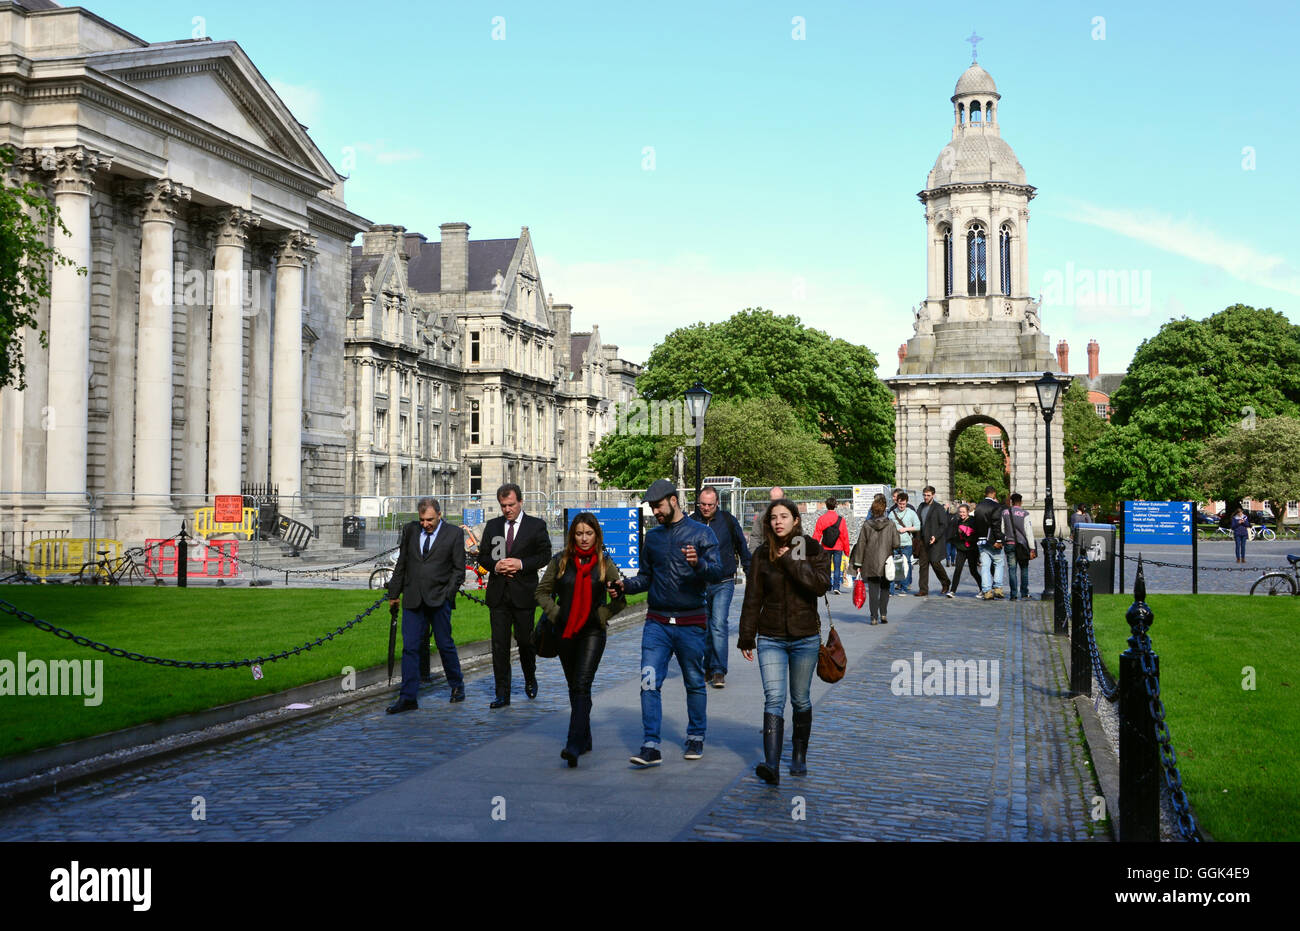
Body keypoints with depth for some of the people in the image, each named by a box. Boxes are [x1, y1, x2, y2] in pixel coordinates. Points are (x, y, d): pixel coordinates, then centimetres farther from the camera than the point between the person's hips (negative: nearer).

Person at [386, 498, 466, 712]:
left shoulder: (454, 534, 0)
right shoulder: (410, 530, 9)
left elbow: (459, 568, 1)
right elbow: (401, 564, 14)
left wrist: (447, 594, -8)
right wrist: (394, 593, 13)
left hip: (439, 599, -3)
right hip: (412, 598, 3)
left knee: (445, 645, 5)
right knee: (410, 647, -1)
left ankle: (457, 686, 27)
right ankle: (407, 698, 1)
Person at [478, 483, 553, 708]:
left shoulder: (536, 525, 1)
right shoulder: (492, 526, 10)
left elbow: (545, 555, -3)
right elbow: (483, 556, 12)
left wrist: (521, 564, -16)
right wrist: (495, 566, -9)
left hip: (524, 593, -2)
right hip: (498, 594, 2)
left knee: (525, 639, 7)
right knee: (499, 644, -1)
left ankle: (530, 679, 34)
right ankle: (502, 694, 3)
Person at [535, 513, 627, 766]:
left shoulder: (605, 563, -1)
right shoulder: (561, 561, 2)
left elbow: (621, 599, 4)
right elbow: (542, 591, 10)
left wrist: (601, 616, -8)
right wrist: (555, 615, -2)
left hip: (592, 632, -3)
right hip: (565, 632, 4)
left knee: (582, 686, -15)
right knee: (574, 686, 14)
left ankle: (574, 744, -22)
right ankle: (585, 739, 29)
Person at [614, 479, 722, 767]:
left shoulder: (700, 533, -2)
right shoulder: (653, 537, 12)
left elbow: (718, 571, -11)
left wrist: (698, 563, -32)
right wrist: (626, 585, -2)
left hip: (691, 622, -3)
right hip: (657, 622, 3)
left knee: (695, 683, 10)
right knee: (649, 683, -8)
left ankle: (696, 737, 26)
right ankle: (651, 746, -8)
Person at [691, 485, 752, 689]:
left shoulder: (728, 520, 0)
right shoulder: (691, 522, 2)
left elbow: (742, 547, 11)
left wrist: (750, 573, 13)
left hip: (723, 584, -2)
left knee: (719, 624, -13)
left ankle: (719, 672, -11)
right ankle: (708, 667, 21)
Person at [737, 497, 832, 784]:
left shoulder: (813, 551, -1)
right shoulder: (762, 554, 2)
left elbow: (820, 585, -19)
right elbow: (752, 598, 5)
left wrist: (790, 561, -20)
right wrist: (746, 638, 5)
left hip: (805, 638, 0)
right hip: (771, 639, 0)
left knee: (800, 700, 11)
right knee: (774, 699, -13)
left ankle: (799, 757, 29)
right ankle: (771, 766, -22)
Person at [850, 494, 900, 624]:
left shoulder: (866, 525, -3)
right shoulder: (891, 524, -3)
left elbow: (861, 545, -2)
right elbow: (896, 543, -4)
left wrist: (858, 564, 2)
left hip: (870, 564, 0)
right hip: (886, 564, 0)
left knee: (873, 590, 5)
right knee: (885, 588, 14)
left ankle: (874, 617, 1)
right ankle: (883, 614, 4)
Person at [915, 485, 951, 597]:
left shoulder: (939, 508, -6)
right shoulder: (921, 507, 13)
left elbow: (944, 525, -9)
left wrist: (936, 536, -19)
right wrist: (917, 538, 6)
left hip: (935, 541, -5)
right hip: (923, 541, 5)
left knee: (935, 562, -4)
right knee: (923, 564, 2)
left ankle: (945, 583, 22)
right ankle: (923, 589, 5)